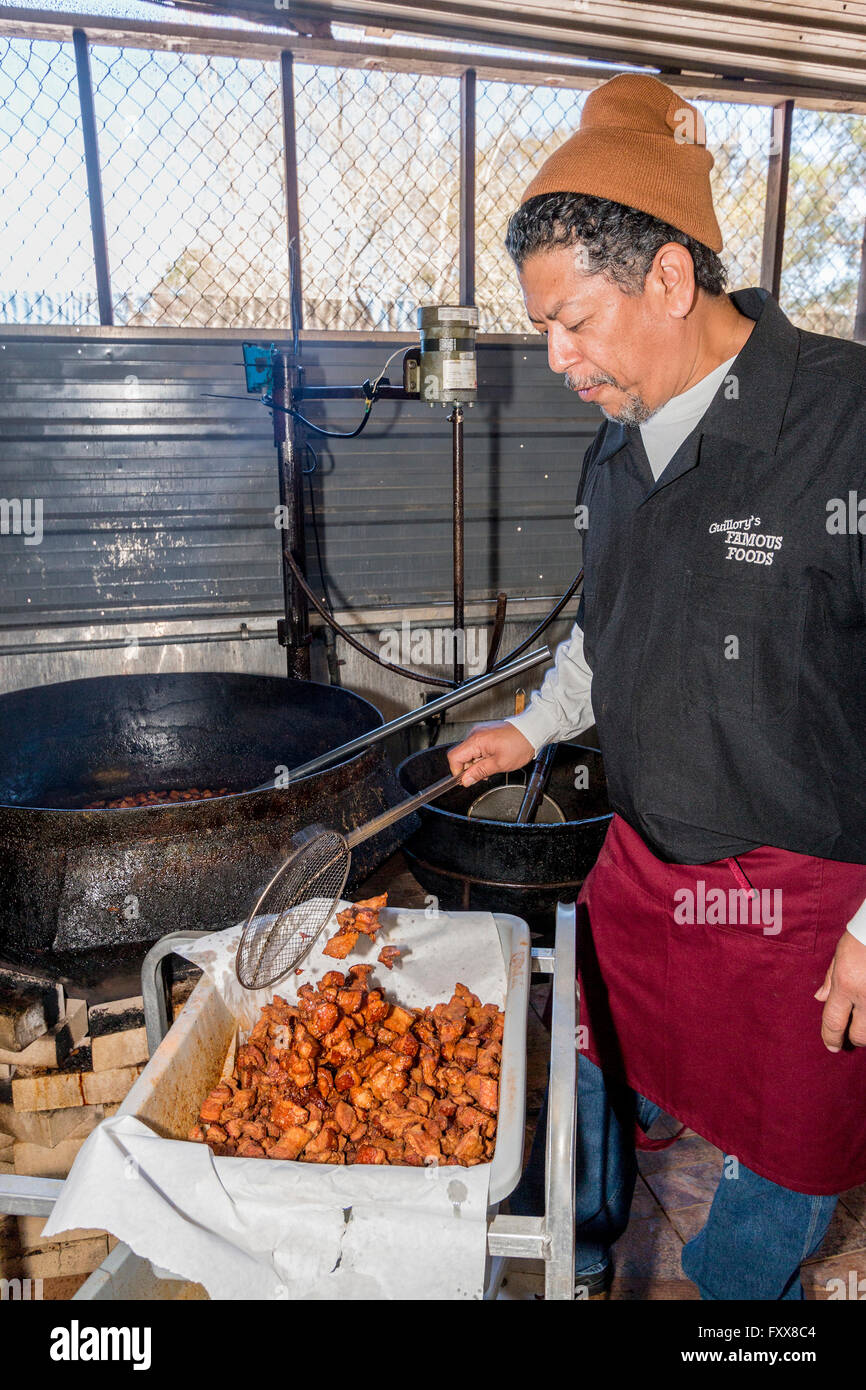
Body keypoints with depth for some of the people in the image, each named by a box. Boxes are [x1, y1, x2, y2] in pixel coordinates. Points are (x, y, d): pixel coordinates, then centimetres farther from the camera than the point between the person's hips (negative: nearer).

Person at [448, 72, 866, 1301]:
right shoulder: (618, 448, 4)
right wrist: (536, 727, 13)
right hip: (639, 860, 7)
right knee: (596, 1063, 25)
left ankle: (729, 1297, 48)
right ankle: (574, 1251, 54)